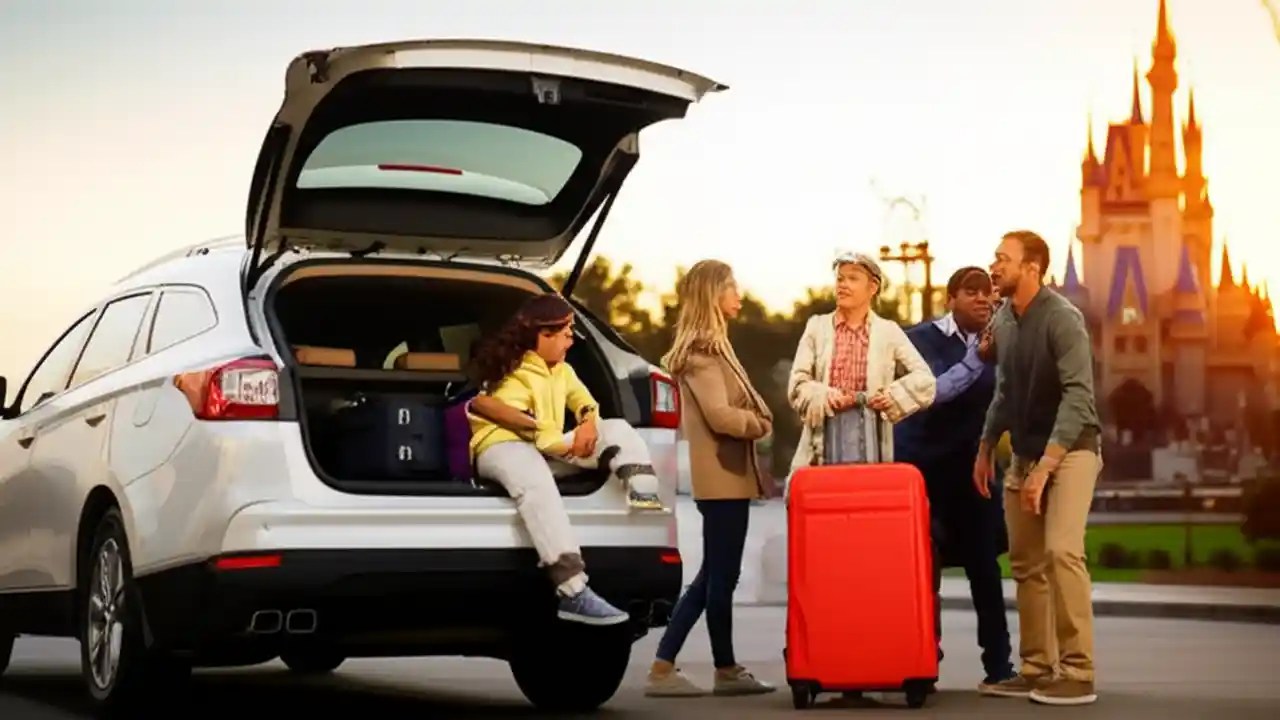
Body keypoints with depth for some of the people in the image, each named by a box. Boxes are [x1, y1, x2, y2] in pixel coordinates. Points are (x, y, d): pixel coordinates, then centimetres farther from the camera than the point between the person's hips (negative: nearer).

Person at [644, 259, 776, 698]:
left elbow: (733, 404, 17)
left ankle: (663, 668, 12)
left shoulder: (709, 345, 18)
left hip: (725, 475, 10)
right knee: (722, 575, 1)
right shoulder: (702, 349, -13)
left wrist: (755, 421, -2)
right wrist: (759, 424, -4)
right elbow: (720, 415, -20)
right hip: (722, 476, -10)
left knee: (714, 574, 12)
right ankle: (726, 671, 12)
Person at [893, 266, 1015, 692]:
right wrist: (977, 358, -29)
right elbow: (931, 390, -21)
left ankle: (998, 665, 7)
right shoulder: (924, 338, -7)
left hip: (973, 468, 3)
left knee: (985, 566, 2)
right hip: (925, 466, -3)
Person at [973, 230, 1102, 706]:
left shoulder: (1062, 319, -17)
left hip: (1070, 449, -7)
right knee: (1026, 562, 8)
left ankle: (1078, 674, -15)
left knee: (1061, 551, -20)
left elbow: (1078, 396, -24)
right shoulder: (1003, 322, 5)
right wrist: (985, 448, 16)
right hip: (1025, 452, 7)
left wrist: (1045, 466, -29)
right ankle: (1036, 669, 16)